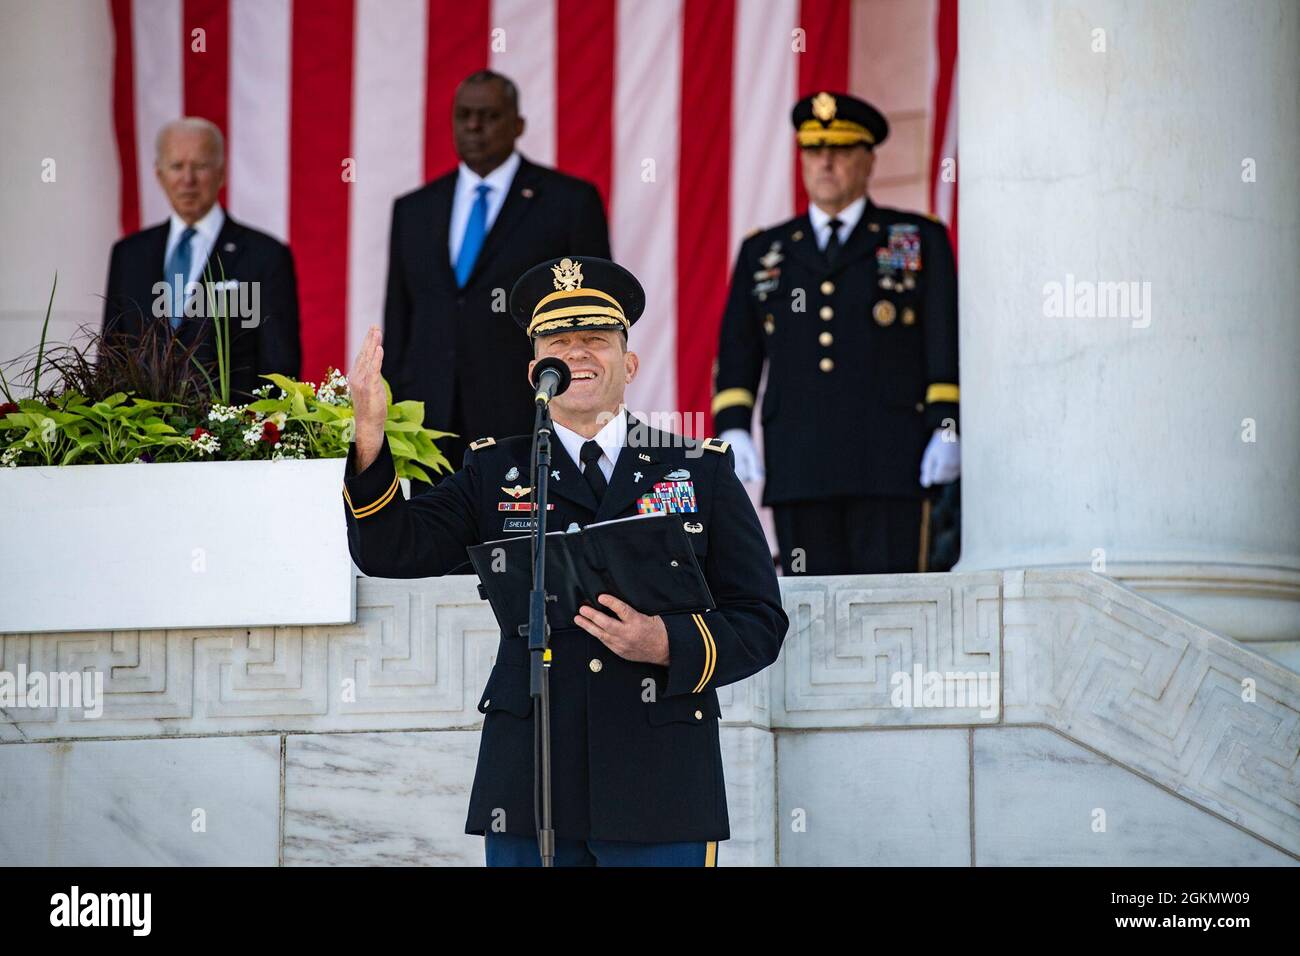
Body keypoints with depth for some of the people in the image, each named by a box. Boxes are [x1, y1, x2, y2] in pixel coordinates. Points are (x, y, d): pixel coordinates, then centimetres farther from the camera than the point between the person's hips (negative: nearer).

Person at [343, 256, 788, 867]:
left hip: (660, 790, -1)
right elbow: (391, 552, -3)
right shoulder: (494, 473, 12)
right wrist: (371, 440, -19)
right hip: (528, 792, 1)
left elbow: (759, 622, 5)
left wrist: (669, 645, -15)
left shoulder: (701, 471, 9)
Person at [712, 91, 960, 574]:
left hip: (888, 462, -2)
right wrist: (732, 431, 1)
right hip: (798, 467, 3)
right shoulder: (763, 252, 19)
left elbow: (947, 341, 5)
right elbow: (736, 349, 15)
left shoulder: (920, 240, 11)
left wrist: (948, 429, -6)